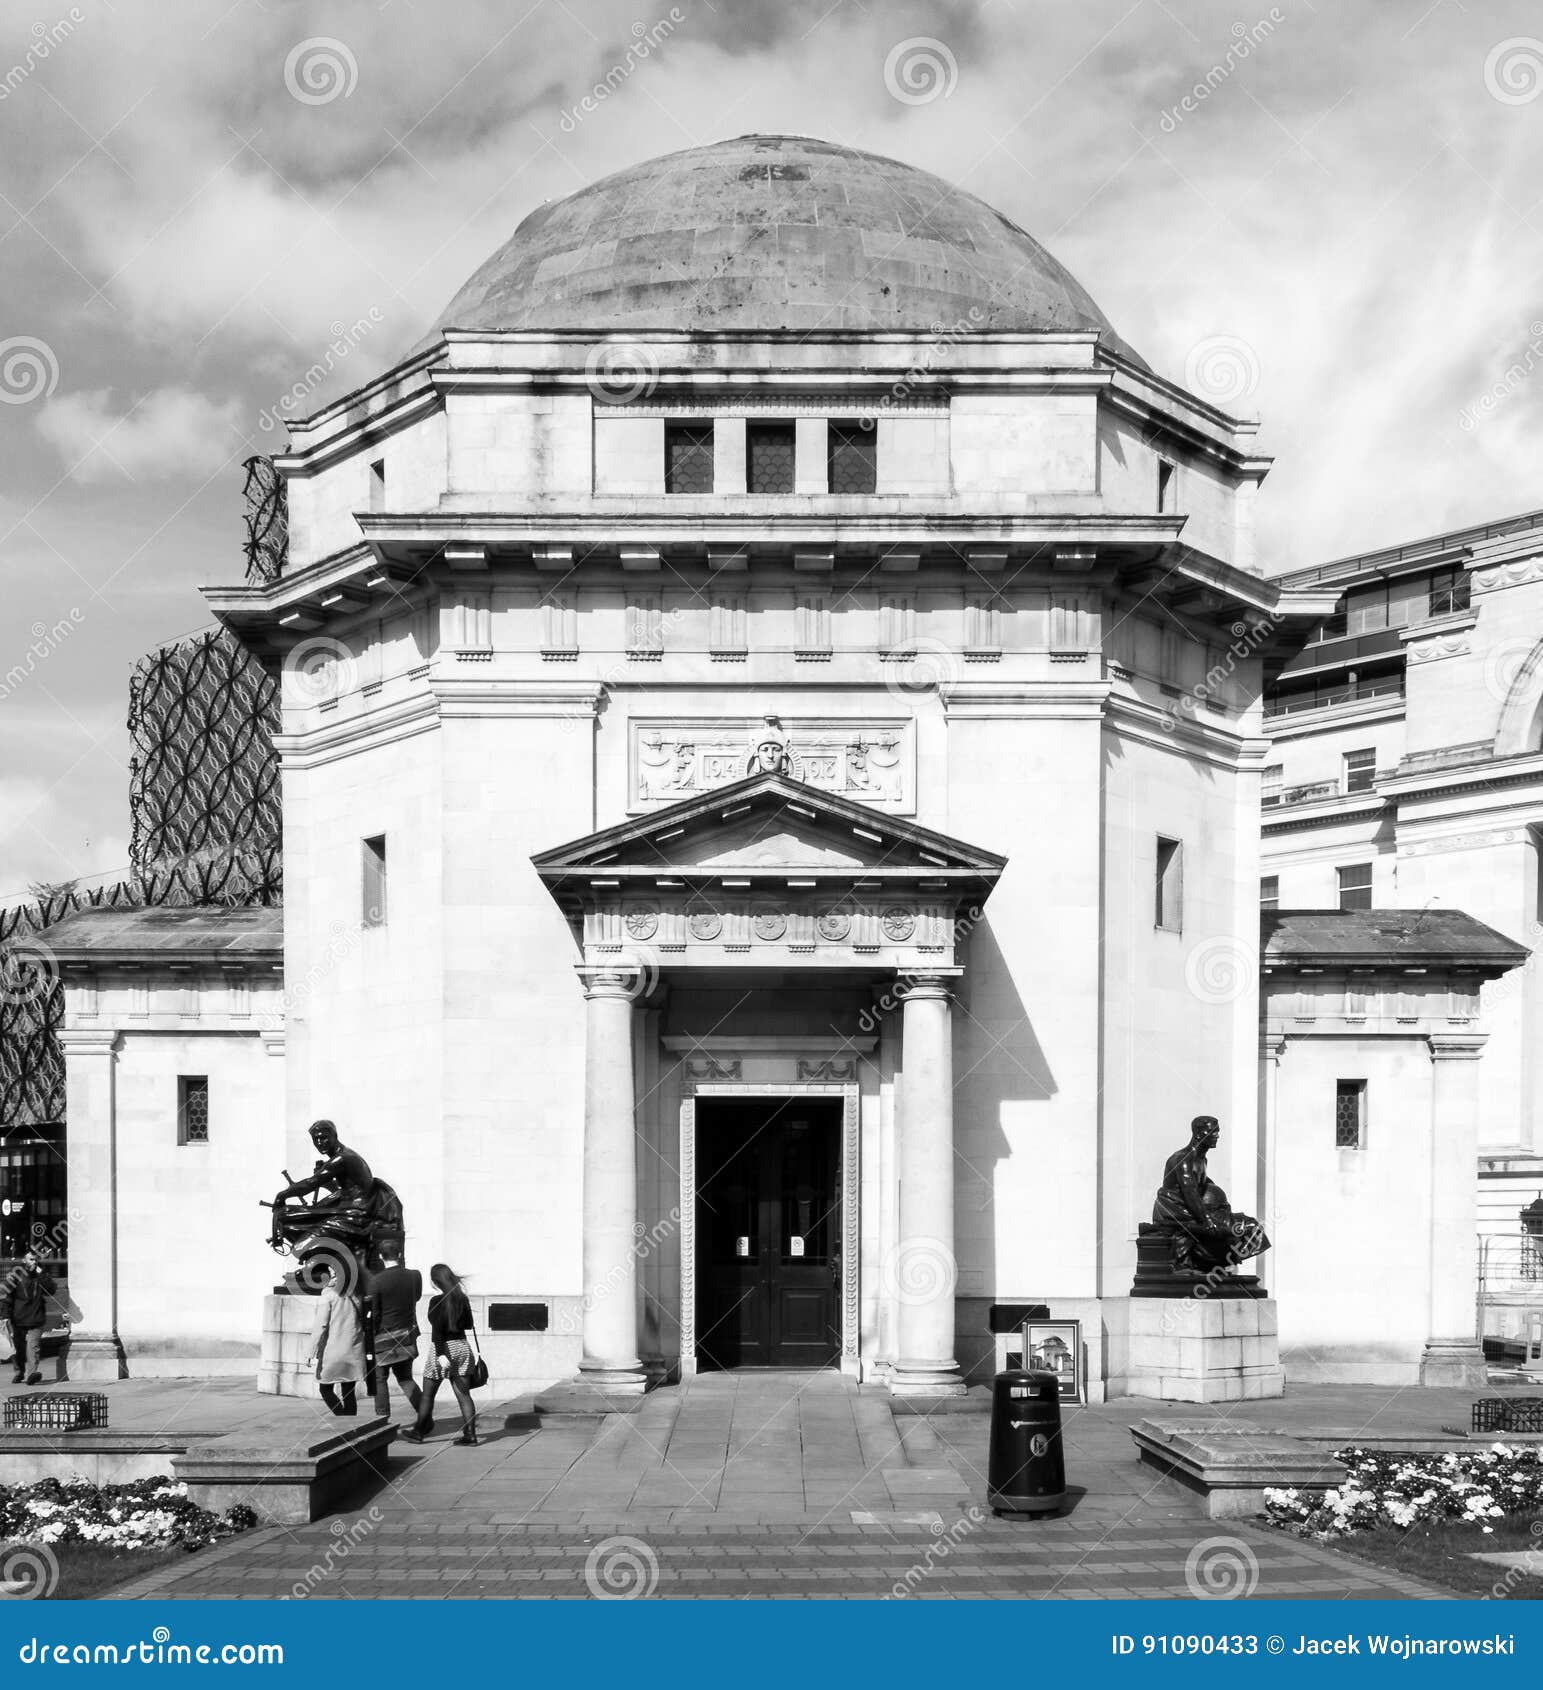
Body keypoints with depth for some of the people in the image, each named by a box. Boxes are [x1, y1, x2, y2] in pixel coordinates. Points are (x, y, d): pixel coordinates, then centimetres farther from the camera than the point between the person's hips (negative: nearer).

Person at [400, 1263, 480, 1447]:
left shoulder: (436, 1301, -13)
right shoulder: (462, 1298, 5)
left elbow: (437, 1331, -19)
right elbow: (469, 1327, 7)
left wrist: (441, 1355, -23)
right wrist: (475, 1351, 11)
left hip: (442, 1348, -6)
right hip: (462, 1347, 6)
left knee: (427, 1395, 8)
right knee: (463, 1394, 5)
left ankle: (418, 1433, 17)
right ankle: (470, 1434, 0)